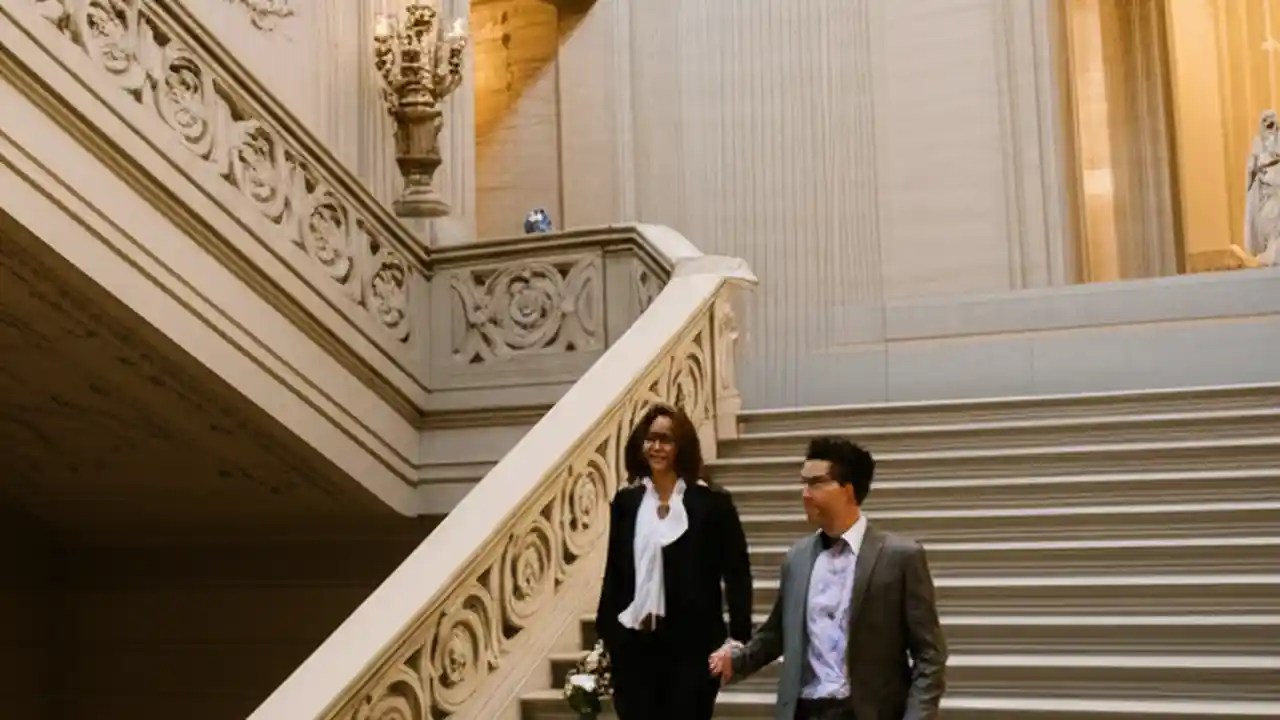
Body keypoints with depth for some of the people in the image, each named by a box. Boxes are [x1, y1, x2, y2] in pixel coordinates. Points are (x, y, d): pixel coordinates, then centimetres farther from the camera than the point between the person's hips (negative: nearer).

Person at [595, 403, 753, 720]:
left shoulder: (712, 502, -4)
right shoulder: (626, 501, 6)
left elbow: (737, 574, -3)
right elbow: (613, 573, 9)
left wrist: (740, 640, -7)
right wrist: (605, 635, 7)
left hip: (691, 644, -3)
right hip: (634, 644, 3)